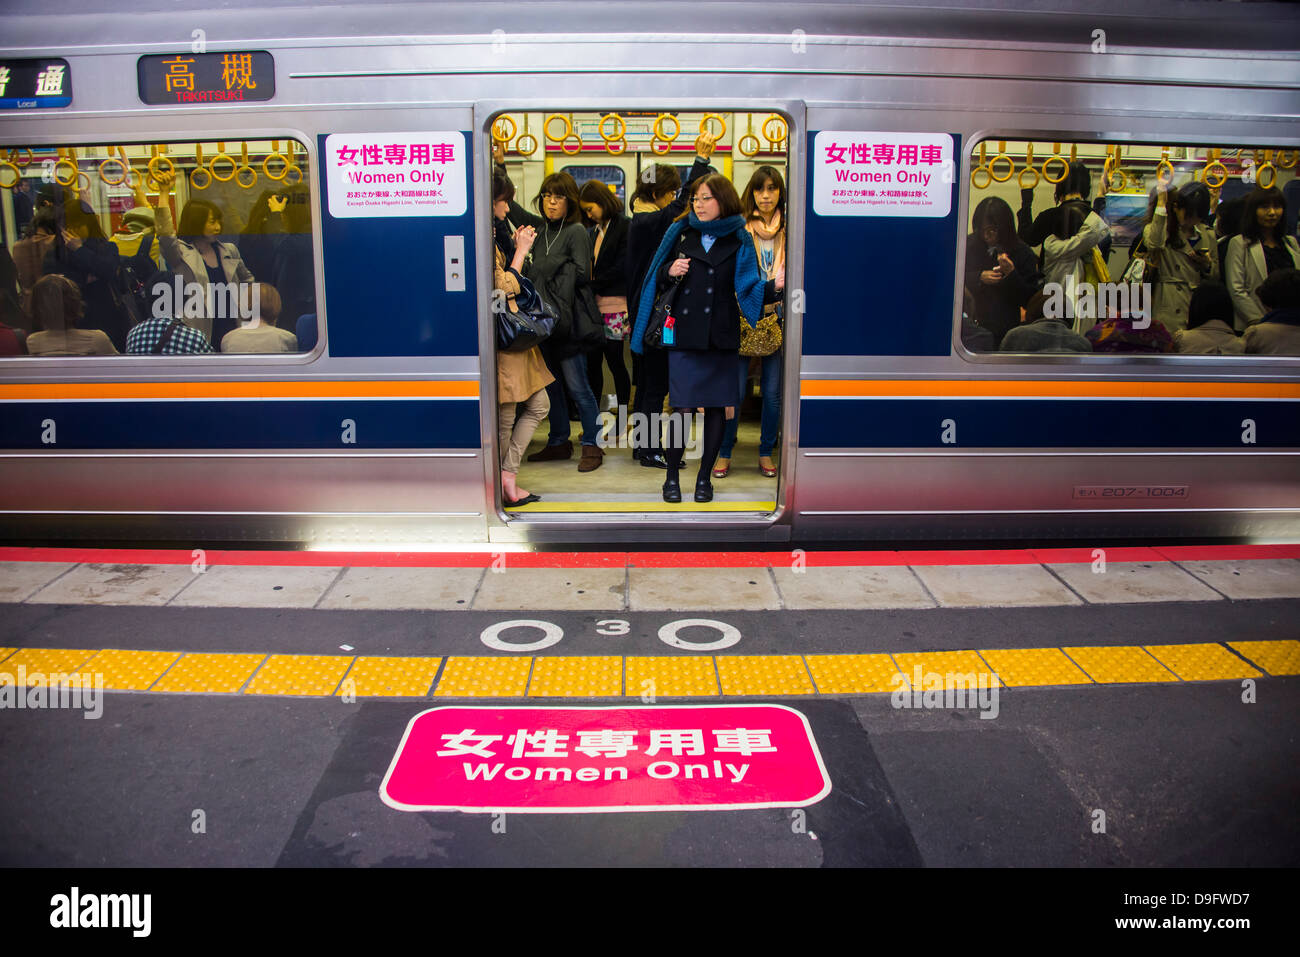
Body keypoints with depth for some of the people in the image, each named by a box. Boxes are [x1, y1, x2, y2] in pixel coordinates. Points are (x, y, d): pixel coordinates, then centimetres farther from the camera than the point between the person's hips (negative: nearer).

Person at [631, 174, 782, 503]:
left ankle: (704, 477, 18)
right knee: (683, 407, -4)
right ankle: (672, 476, 10)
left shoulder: (739, 241, 4)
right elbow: (657, 280, 13)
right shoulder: (681, 234, 8)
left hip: (721, 337, 0)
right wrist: (670, 272, -9)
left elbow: (749, 288, -4)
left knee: (717, 407, 4)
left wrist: (774, 286, -24)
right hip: (685, 335, 0)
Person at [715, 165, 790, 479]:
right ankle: (724, 452, 13)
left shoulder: (789, 229, 7)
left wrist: (784, 312, 0)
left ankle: (766, 453, 20)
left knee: (772, 392, 6)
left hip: (777, 320, 2)